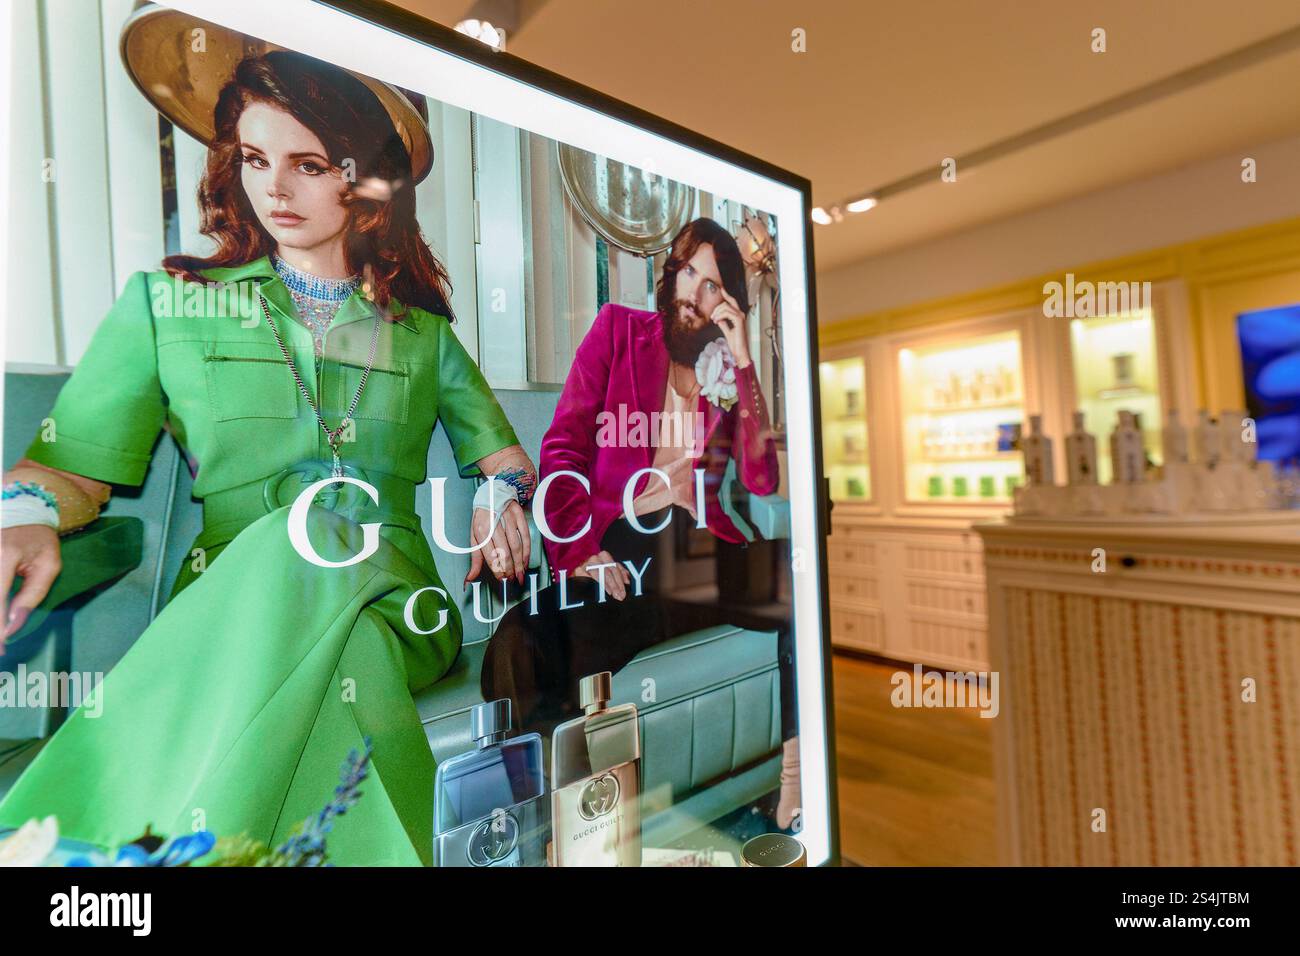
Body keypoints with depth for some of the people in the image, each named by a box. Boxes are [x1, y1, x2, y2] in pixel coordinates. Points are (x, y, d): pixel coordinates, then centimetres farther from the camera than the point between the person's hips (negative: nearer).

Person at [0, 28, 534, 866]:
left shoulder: (422, 333, 15)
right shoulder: (163, 303, 14)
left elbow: (503, 456, 19)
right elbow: (70, 466, 9)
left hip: (395, 606, 1)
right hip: (236, 607, 0)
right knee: (300, 542, -33)